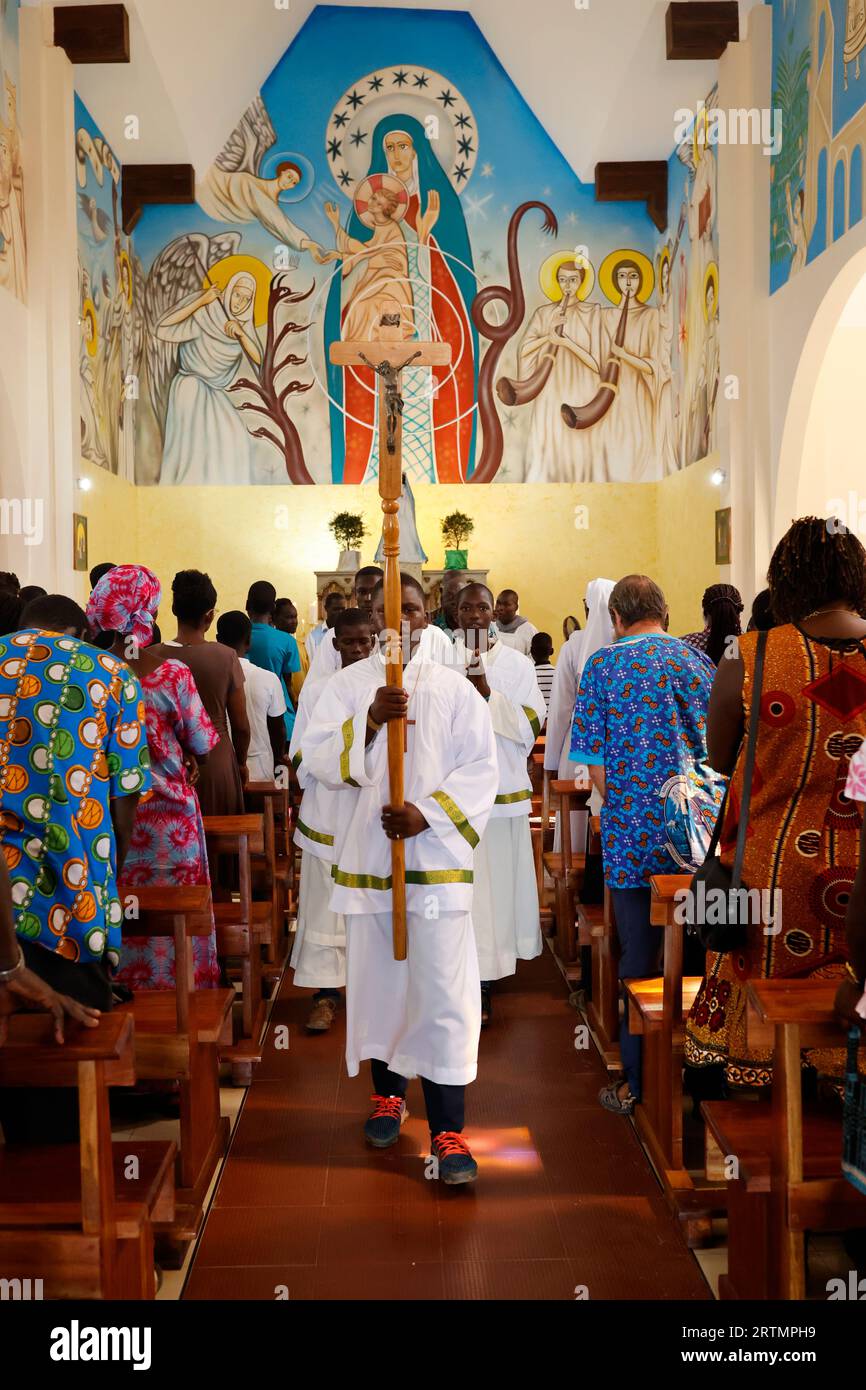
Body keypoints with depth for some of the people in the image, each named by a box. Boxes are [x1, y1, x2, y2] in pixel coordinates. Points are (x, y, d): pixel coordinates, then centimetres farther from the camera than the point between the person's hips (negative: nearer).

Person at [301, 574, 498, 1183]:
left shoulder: (455, 688, 4)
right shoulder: (346, 685, 7)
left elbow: (482, 768, 0)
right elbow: (318, 759, -4)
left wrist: (427, 813, -13)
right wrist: (368, 722, -19)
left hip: (436, 857, -2)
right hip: (367, 854, 2)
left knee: (444, 990, -6)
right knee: (377, 979, 12)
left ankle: (449, 1129, 0)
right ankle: (389, 1093, 33)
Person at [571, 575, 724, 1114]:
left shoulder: (604, 664, -2)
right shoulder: (699, 661, 7)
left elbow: (594, 758, -4)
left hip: (634, 832, -2)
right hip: (699, 833, 3)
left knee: (639, 958, 6)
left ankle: (638, 1082, 14)